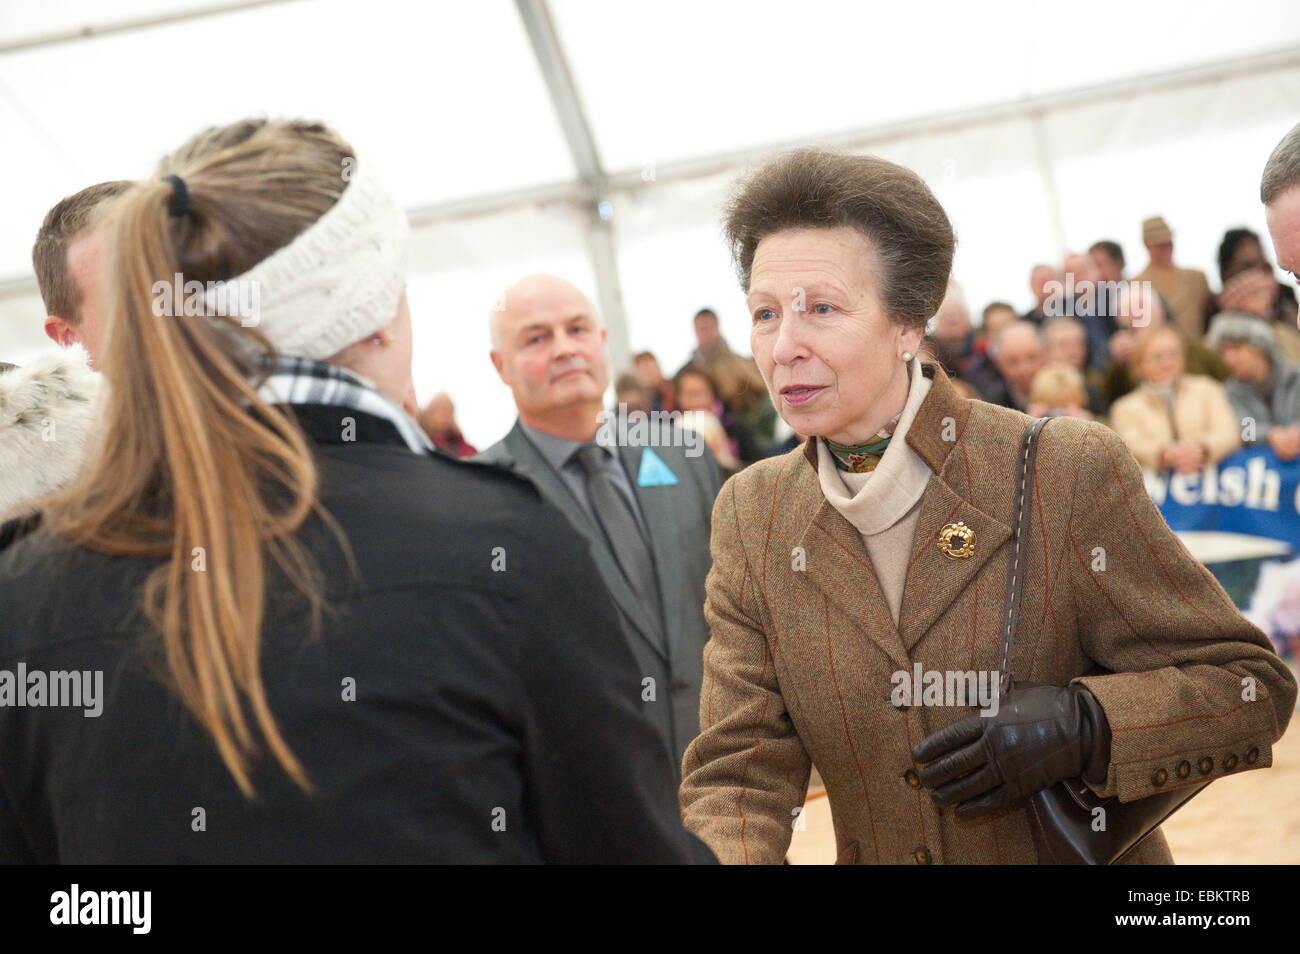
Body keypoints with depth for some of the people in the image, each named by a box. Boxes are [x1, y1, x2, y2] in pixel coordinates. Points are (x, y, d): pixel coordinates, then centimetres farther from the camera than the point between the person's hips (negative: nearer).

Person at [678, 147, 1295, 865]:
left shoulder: (1068, 472, -19)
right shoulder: (750, 518, -7)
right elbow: (738, 771, -11)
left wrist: (1082, 726, -29)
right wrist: (725, 855, -32)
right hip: (869, 853, 3)